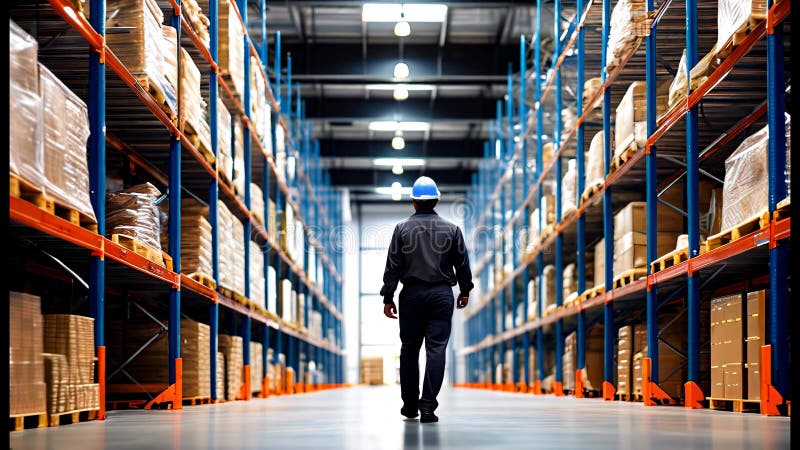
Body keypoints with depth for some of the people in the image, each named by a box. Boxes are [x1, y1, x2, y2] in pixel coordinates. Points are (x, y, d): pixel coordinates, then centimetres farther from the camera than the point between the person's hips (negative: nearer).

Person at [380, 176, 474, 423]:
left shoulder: (402, 228, -2)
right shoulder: (451, 229, 1)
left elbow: (393, 266, -3)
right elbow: (462, 264, 6)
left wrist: (388, 297, 2)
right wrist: (465, 291, 19)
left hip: (412, 294, 0)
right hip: (442, 294, 0)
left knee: (409, 348, 11)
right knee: (436, 348, -2)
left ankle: (410, 404, 18)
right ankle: (428, 407, -7)